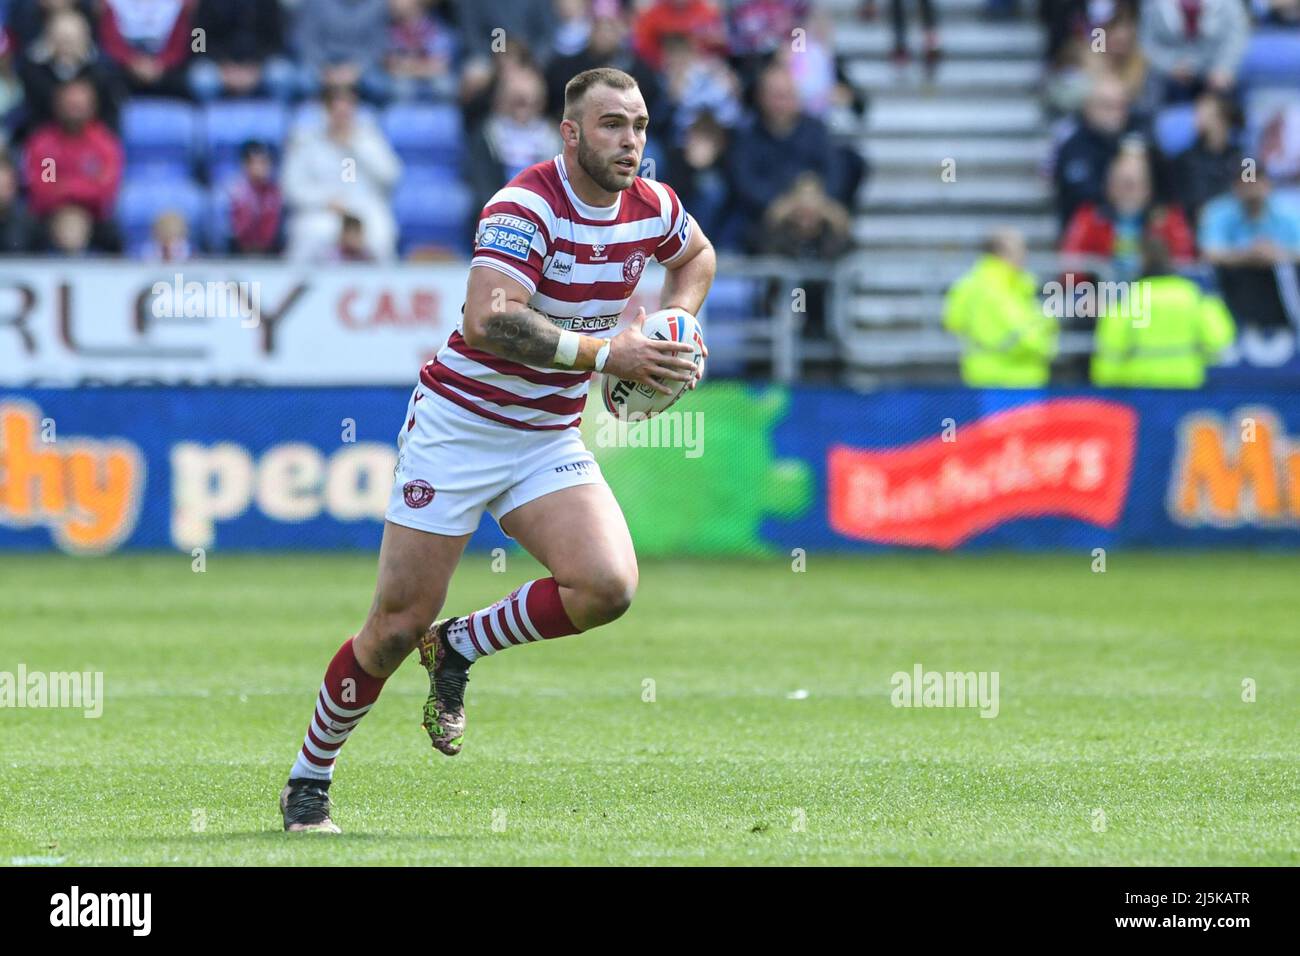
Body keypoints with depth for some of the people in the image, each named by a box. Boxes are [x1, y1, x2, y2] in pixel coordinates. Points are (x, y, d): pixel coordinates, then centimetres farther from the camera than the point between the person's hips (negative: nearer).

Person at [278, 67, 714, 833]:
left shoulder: (652, 208, -1)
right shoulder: (526, 206, -22)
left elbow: (697, 256, 23)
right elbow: (487, 320, -35)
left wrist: (672, 330, 4)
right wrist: (606, 353, -35)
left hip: (550, 440, 6)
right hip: (458, 425, -6)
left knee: (608, 585, -19)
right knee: (400, 624, -3)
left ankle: (459, 649, 6)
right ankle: (308, 782, 17)